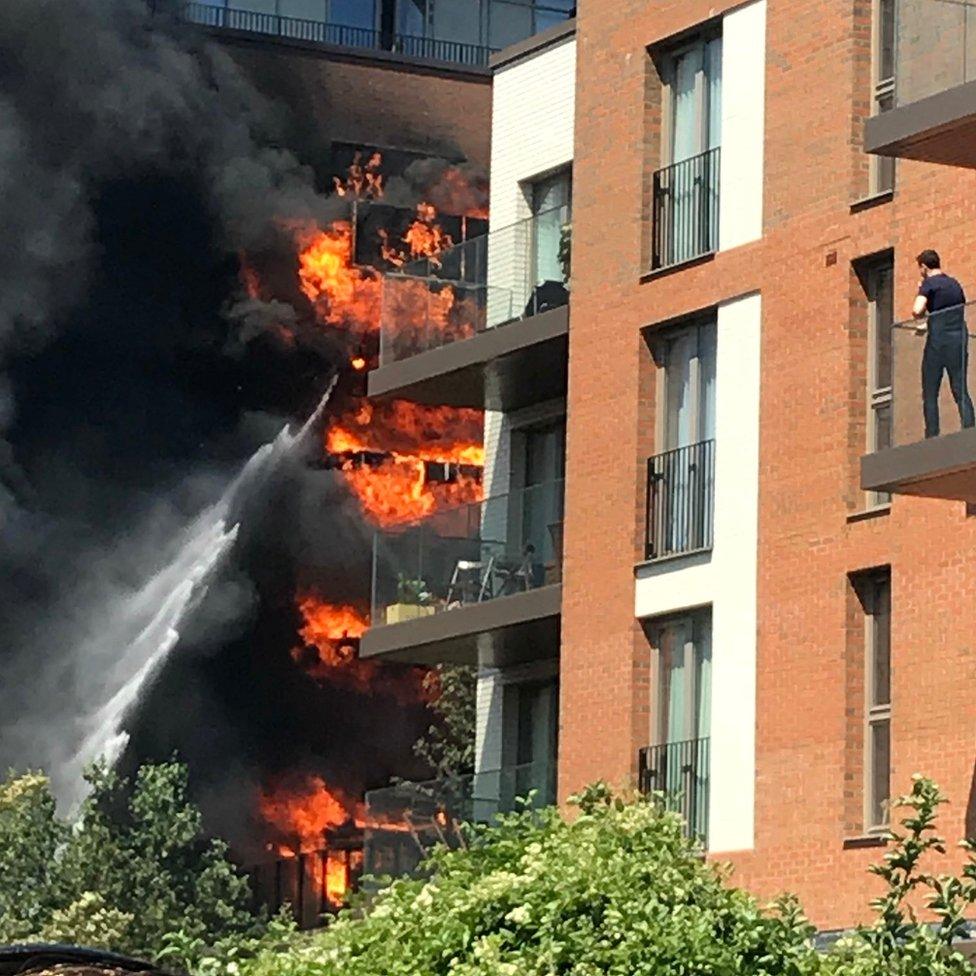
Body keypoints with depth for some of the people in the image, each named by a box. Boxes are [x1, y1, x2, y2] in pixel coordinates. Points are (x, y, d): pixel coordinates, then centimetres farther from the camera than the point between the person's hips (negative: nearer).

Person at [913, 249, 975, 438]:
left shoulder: (929, 284, -3)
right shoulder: (955, 284, 18)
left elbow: (917, 311, -18)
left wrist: (923, 317, 6)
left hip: (938, 340, -5)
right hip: (959, 339, 5)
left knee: (930, 394, 1)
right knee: (961, 391, 5)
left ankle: (932, 436, -6)